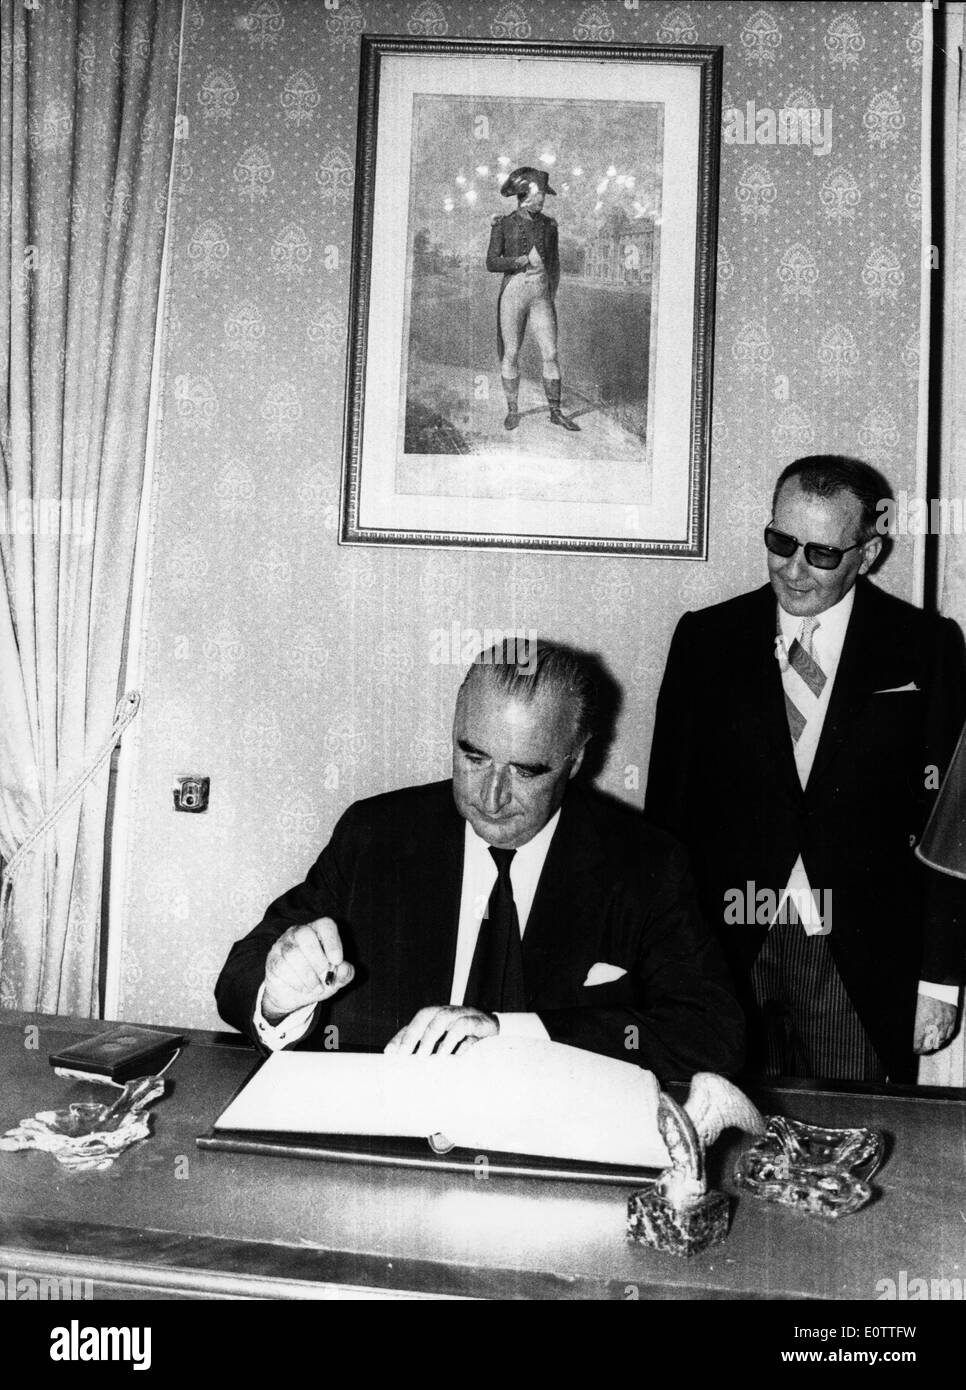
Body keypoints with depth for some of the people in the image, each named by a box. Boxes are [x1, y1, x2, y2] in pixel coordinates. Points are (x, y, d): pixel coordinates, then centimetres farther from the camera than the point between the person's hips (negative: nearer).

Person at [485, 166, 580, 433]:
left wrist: (552, 297, 16)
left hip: (541, 296, 2)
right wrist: (526, 260, -13)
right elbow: (492, 263, -7)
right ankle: (513, 411, 15)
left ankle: (555, 411, 5)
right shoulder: (503, 224, 0)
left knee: (551, 354, -4)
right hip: (512, 293, -2)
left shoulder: (548, 224, 9)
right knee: (510, 354, 3)